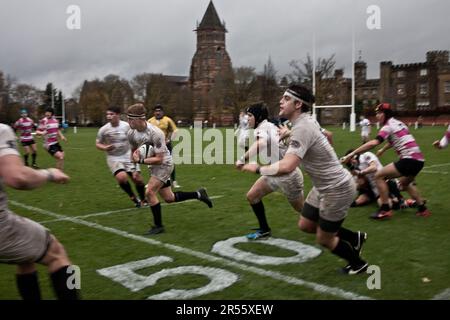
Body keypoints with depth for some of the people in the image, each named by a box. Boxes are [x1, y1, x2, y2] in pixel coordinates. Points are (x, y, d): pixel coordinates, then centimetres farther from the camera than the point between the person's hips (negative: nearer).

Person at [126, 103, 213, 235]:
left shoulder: (155, 133, -30)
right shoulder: (131, 133, -9)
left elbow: (159, 159, -28)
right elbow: (133, 151, 10)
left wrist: (140, 160, -29)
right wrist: (135, 154, -13)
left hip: (164, 164, -8)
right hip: (155, 165, 8)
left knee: (149, 192, -17)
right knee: (169, 198, 11)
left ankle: (158, 226, -1)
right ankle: (199, 194, 30)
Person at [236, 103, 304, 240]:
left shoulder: (261, 128, -20)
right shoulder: (271, 126, 9)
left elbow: (261, 143, -43)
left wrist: (243, 159, -45)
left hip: (287, 175, -9)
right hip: (274, 173, 9)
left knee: (302, 209, 7)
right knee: (252, 196, 6)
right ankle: (264, 229, 18)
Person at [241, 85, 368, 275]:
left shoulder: (302, 128, -29)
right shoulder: (306, 121, 1)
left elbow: (286, 167, -40)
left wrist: (257, 169, -25)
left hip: (337, 189, -9)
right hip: (324, 186, 9)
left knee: (324, 239, 5)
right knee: (305, 225, 16)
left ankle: (358, 264, 32)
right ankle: (354, 238, 33)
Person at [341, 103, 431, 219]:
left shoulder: (388, 126, -9)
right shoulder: (398, 123, 17)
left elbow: (373, 143, -25)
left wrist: (351, 154, -29)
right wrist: (382, 150, 48)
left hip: (409, 159, -10)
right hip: (419, 159, 10)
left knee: (379, 175, -3)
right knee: (404, 183, 32)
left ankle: (385, 210, -1)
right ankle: (423, 209, 36)